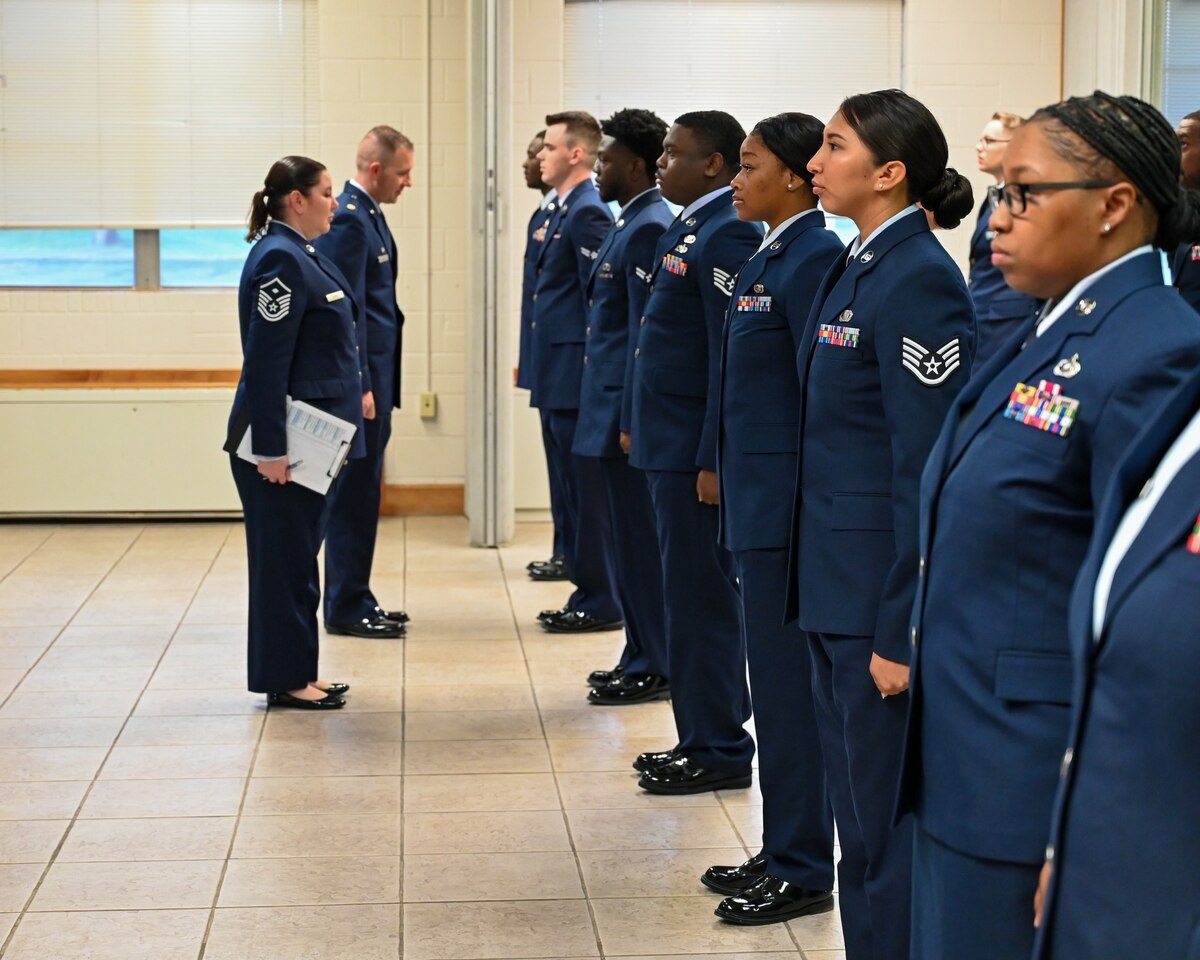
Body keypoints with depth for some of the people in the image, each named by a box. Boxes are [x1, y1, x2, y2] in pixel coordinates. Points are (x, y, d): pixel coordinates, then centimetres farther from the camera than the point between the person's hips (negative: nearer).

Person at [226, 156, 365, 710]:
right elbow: (265, 363, -22)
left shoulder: (300, 254, 13)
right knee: (284, 555, -2)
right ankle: (283, 679, 7)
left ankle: (296, 672, 22)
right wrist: (270, 449, -23)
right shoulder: (280, 260, -18)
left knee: (299, 553, 14)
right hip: (284, 436, -10)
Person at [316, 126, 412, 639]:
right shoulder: (348, 221, -16)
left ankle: (355, 599, 22)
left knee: (363, 493, 14)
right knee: (354, 494, -3)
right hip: (360, 378, -10)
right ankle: (346, 607, 4)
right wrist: (361, 386, -19)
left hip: (374, 374, 10)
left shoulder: (367, 215, 14)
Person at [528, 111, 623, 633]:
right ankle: (587, 594, 21)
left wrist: (590, 375, -19)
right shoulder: (566, 211, 16)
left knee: (588, 494, -4)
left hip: (576, 378, -10)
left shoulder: (589, 213, -14)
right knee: (572, 492, 14)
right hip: (558, 379, 10)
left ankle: (601, 602, 3)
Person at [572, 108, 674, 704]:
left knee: (639, 541, -3)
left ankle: (651, 669, 5)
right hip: (609, 408, 10)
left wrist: (630, 420, -19)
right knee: (631, 540, 14)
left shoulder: (648, 229, -15)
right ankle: (642, 658, 22)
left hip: (626, 410, -10)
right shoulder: (631, 224, 15)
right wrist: (614, 414, 18)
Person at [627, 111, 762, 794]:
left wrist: (714, 460, -22)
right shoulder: (692, 228, 14)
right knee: (695, 596, 15)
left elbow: (732, 356, -21)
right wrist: (641, 425, 18)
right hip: (672, 443, 10)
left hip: (698, 451, -10)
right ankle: (704, 738, 24)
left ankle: (718, 751, 7)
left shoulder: (726, 235, -17)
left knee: (702, 597, -2)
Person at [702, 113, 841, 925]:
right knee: (778, 683, 15)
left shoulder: (813, 258, -15)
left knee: (789, 684, -2)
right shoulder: (769, 257, 13)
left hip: (789, 504, -10)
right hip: (759, 500, 10)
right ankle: (785, 851, 25)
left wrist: (809, 513, -18)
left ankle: (803, 871, 9)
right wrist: (726, 474, 16)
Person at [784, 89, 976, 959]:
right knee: (859, 817, 17)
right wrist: (825, 594, 15)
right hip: (838, 589, 9)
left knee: (890, 820, 1)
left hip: (885, 594, -9)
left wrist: (902, 631, -19)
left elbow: (926, 470, -19)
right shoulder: (859, 268, 11)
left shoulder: (916, 279, -16)